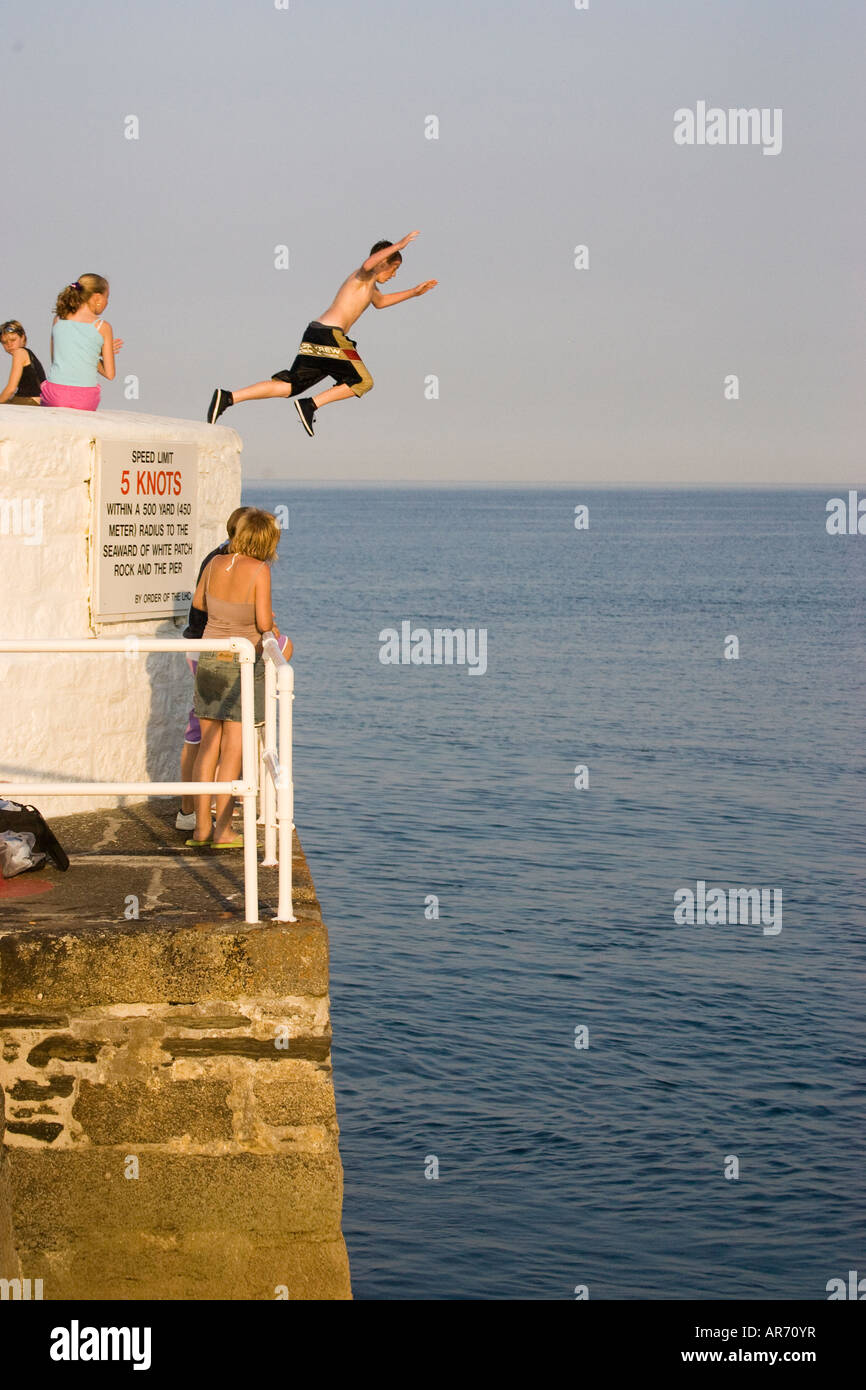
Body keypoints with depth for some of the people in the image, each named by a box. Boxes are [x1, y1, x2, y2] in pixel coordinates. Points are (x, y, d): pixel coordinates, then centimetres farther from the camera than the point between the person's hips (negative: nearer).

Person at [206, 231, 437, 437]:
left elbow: (380, 302, 49)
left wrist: (414, 292, 46)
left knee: (290, 385, 3)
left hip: (314, 335, 9)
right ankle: (311, 405, -9)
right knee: (363, 382, 1)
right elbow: (368, 264, -29)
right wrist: (398, 246, -24)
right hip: (330, 335, -9)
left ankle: (228, 397, -9)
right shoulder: (363, 275, -2)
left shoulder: (369, 284, 28)